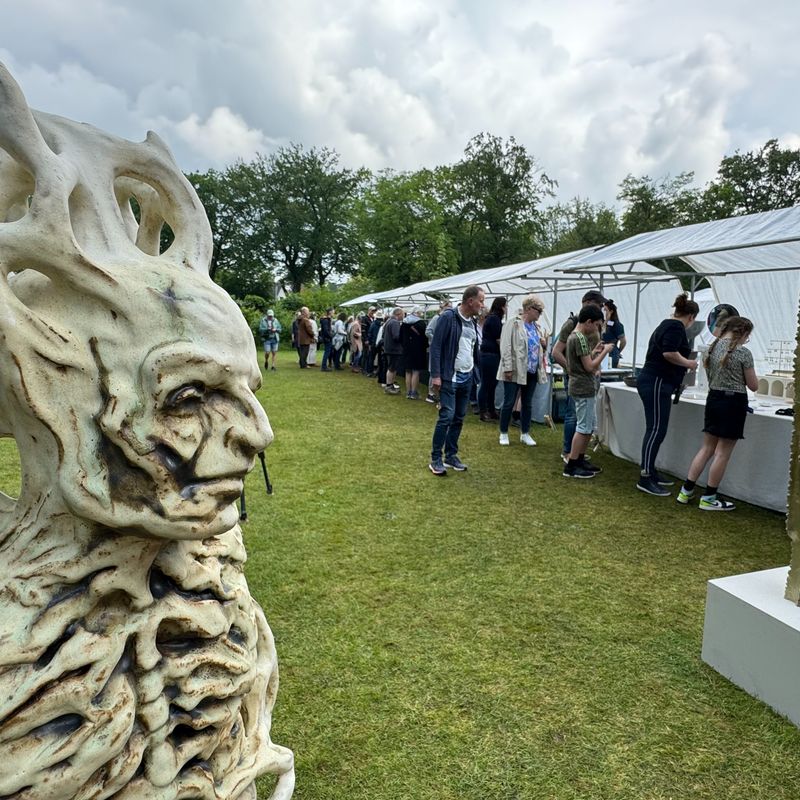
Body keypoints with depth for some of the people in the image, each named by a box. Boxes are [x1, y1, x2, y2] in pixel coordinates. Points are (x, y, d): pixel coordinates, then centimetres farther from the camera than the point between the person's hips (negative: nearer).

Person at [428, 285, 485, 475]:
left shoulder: (472, 322, 13)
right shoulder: (448, 317, -10)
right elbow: (436, 346, -13)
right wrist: (436, 375, -18)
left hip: (467, 378, 7)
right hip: (449, 377, -7)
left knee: (459, 418, 10)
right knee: (446, 416, -9)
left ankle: (451, 456, 20)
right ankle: (435, 459, 1)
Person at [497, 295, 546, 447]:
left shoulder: (535, 326, 11)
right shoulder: (513, 324, -10)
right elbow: (506, 347, -14)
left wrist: (544, 344, 4)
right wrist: (508, 368, -18)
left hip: (531, 372, 7)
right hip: (515, 371, -6)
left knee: (527, 404, 12)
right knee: (509, 403, 1)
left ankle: (525, 434, 23)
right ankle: (503, 434, 15)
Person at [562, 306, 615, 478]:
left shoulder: (574, 336, 13)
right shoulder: (580, 338, -18)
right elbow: (589, 367, -19)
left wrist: (595, 351, 11)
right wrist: (605, 351, -10)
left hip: (585, 388, 10)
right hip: (584, 389, -10)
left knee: (590, 426, 17)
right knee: (583, 428, -4)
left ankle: (580, 460, 25)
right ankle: (570, 466, 0)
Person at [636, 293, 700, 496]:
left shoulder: (666, 325, 21)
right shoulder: (676, 327, -9)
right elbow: (669, 353, -23)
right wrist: (688, 363, -8)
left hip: (654, 382, 10)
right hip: (656, 383, -10)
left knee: (656, 429, 13)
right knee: (656, 430, -10)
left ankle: (650, 472, 19)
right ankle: (645, 479, -10)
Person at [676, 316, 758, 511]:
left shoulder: (712, 348, 5)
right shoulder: (743, 353, -12)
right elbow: (753, 386, -5)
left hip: (713, 398, 6)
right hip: (733, 402, -6)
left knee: (707, 448, 15)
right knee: (723, 453, 3)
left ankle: (686, 491, 15)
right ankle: (708, 498, 9)